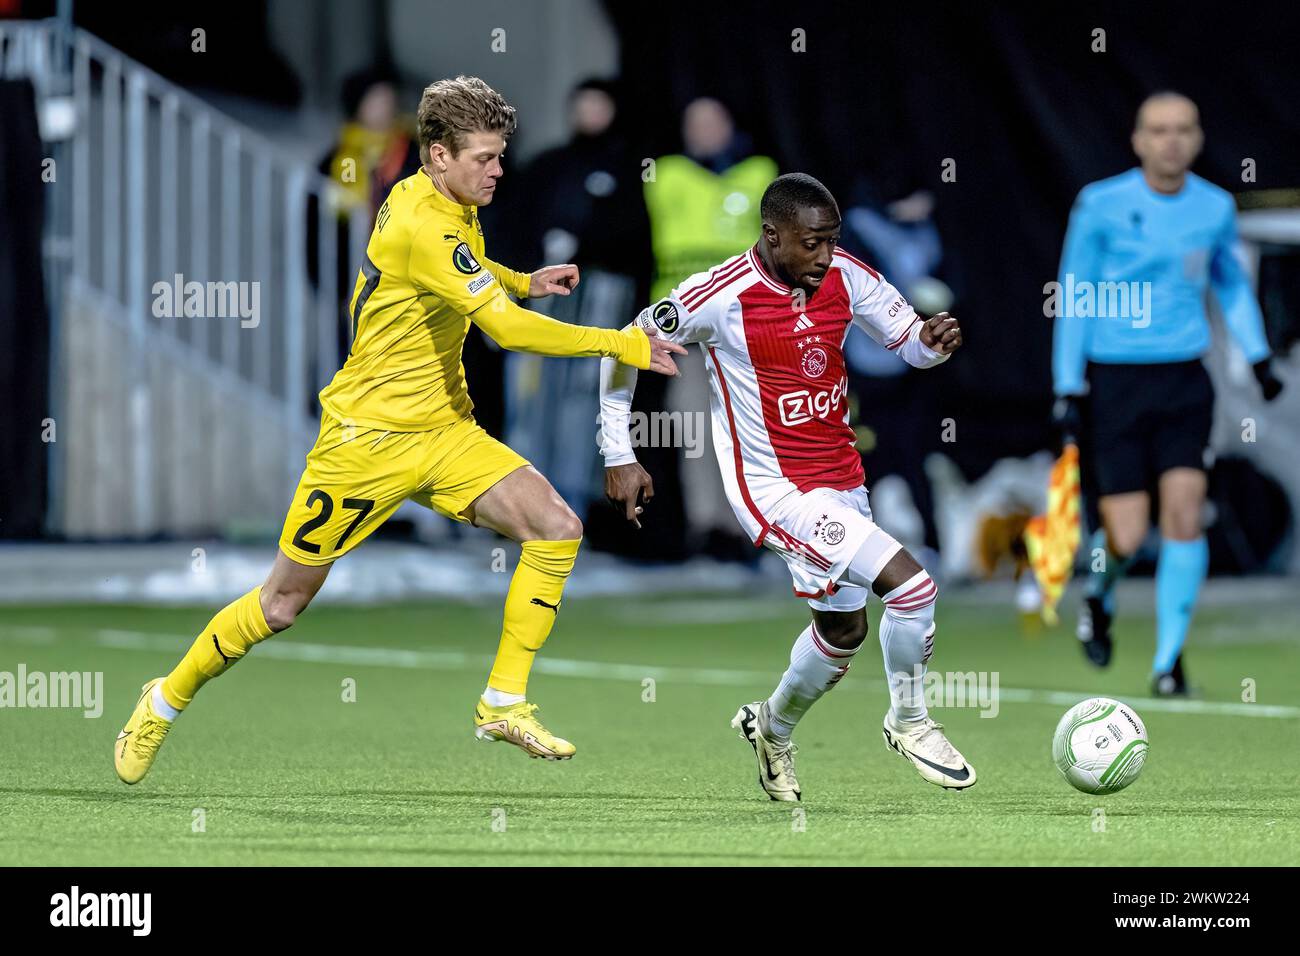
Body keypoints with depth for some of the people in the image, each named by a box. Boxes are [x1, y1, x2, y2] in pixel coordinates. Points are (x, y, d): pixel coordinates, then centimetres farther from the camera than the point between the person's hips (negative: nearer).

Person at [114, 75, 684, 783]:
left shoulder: (453, 211, 3)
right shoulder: (422, 228, -26)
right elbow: (509, 328, -31)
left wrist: (522, 280, 12)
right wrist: (622, 345, -25)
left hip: (443, 431, 8)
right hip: (367, 438, -8)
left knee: (557, 528, -12)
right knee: (283, 604, 4)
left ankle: (504, 704, -5)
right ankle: (167, 700, 27)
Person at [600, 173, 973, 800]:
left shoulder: (846, 277, -5)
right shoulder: (721, 296, -19)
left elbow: (909, 342, 6)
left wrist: (932, 341, -19)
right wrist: (619, 458, -6)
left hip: (841, 480, 7)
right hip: (774, 487, -7)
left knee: (844, 629, 19)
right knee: (911, 586, -18)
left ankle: (772, 728, 46)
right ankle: (909, 723, 5)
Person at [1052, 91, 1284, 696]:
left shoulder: (1215, 208, 4)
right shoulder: (1100, 206, -6)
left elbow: (1231, 282, 22)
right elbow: (1073, 299, -1)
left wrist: (1258, 356, 14)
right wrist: (1069, 390, -4)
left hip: (1183, 380, 3)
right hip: (1114, 380, -3)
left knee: (1185, 515, -11)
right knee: (1127, 539, -8)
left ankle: (1168, 662, 0)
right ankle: (1099, 597, 28)